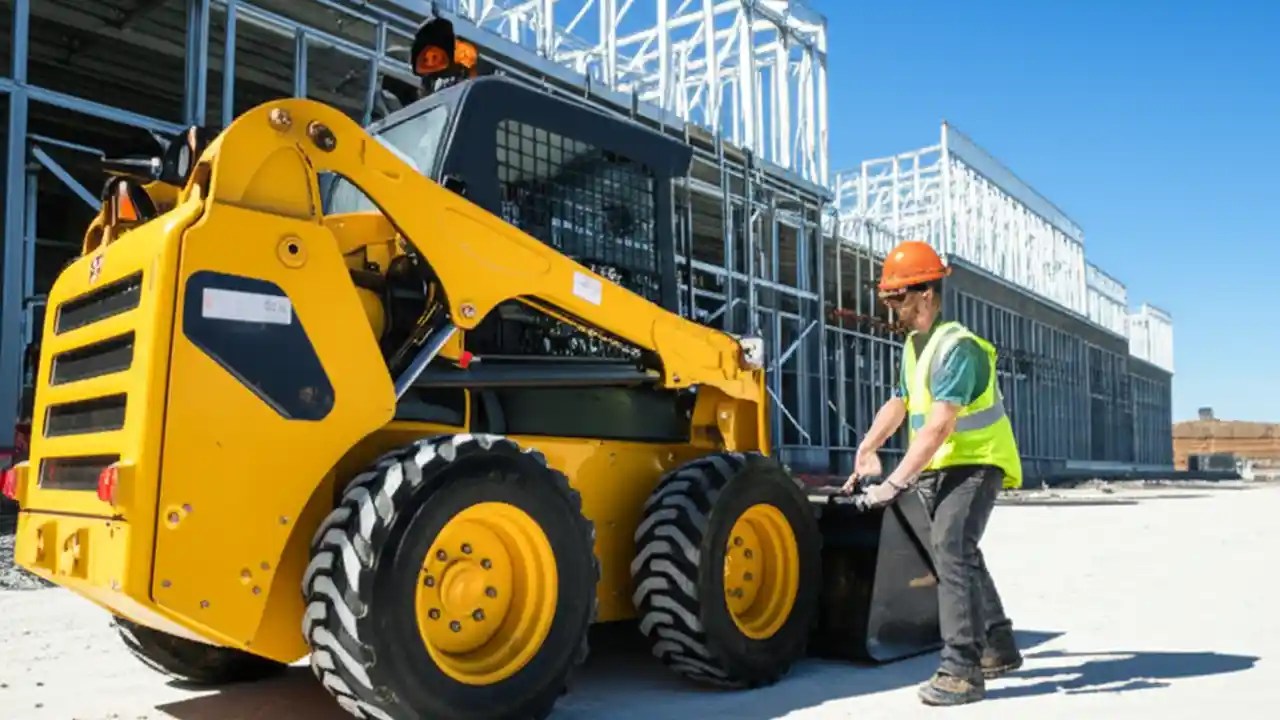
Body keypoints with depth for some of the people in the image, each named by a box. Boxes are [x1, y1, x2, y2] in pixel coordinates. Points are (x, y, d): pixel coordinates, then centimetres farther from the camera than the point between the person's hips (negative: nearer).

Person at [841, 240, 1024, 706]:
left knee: (951, 550, -23)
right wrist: (866, 450, 6)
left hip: (977, 463, -10)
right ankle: (998, 647, 36)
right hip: (937, 468, 10)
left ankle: (962, 670, -18)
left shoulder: (956, 348, -23)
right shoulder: (913, 344, 7)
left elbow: (938, 428, -32)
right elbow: (899, 404, 18)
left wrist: (894, 483, -36)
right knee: (960, 554, 18)